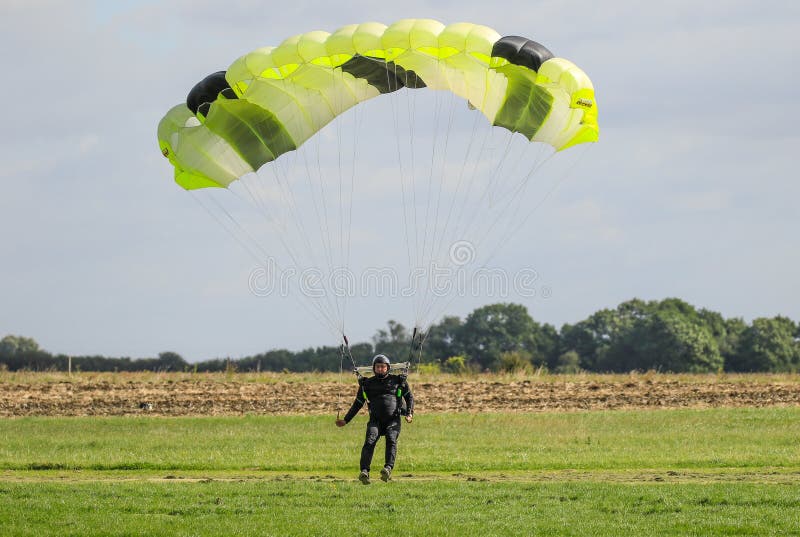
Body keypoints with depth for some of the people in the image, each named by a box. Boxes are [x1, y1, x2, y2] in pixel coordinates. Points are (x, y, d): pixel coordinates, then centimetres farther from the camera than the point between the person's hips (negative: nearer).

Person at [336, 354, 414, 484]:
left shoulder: (397, 381, 14)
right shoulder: (367, 384, 17)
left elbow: (409, 397, 20)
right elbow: (357, 404, 23)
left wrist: (409, 414, 3)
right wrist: (345, 420, 18)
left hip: (393, 420, -1)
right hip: (375, 420, 1)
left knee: (391, 440, -27)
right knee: (370, 441, -24)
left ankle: (388, 469, -42)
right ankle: (364, 472, -36)